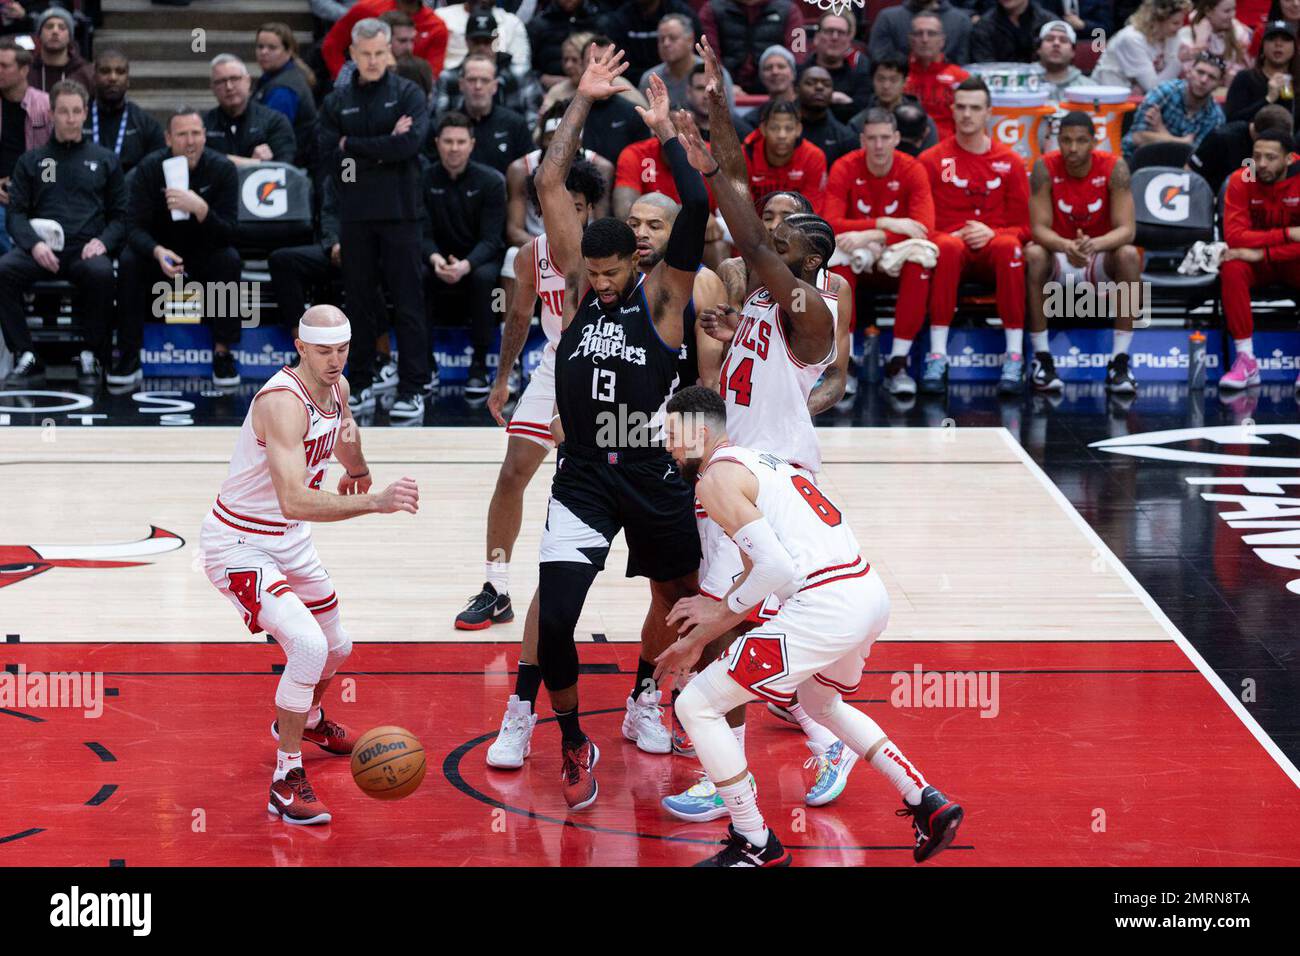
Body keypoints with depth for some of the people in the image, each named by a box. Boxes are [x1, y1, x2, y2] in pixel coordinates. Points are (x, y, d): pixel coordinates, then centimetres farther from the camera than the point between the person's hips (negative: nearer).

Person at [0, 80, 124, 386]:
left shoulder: (104, 160, 18)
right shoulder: (31, 161, 18)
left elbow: (121, 215, 14)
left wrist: (103, 241, -7)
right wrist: (34, 243, -11)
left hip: (86, 249, -1)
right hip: (42, 250, 1)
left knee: (101, 272, -37)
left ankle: (92, 356, -20)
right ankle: (25, 355, -20)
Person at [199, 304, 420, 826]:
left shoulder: (337, 388, -5)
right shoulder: (283, 401, -32)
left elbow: (343, 437, 23)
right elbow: (294, 500, -45)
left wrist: (356, 464, 5)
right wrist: (376, 502, -52)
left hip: (289, 540, 9)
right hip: (238, 543, -9)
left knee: (336, 646, 23)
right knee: (307, 645, -26)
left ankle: (306, 719, 55)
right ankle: (286, 779, -13)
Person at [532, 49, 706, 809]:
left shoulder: (662, 297, -5)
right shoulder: (577, 288, 0)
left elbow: (697, 210, -19)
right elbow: (550, 184, -4)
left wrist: (665, 130, -13)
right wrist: (584, 101, -4)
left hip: (653, 479, 0)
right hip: (582, 481, 0)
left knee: (677, 591, 21)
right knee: (553, 622, -13)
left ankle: (644, 698, 49)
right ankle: (576, 747, 7)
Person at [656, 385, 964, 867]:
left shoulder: (715, 479, -3)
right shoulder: (761, 461, 26)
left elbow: (775, 568, -14)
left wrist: (723, 610, 3)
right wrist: (696, 639, 37)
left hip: (825, 606, -10)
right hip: (871, 592, 10)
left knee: (696, 705, 1)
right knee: (822, 702, 38)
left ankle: (755, 846, 8)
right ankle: (927, 803, 31)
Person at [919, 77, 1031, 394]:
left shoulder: (1009, 162, 9)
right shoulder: (932, 160, 7)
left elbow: (1022, 226, 7)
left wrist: (992, 233, -13)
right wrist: (952, 235, -14)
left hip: (993, 249, 1)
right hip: (951, 251, -1)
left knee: (1009, 246, -35)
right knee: (948, 246, -37)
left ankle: (1015, 357, -35)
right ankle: (937, 357, -40)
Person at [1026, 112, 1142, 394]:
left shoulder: (1114, 168, -15)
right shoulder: (1045, 168, -14)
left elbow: (1127, 229, -20)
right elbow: (1039, 228, -19)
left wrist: (1094, 245, -42)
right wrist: (1066, 247, -42)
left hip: (1101, 259, 0)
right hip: (1059, 257, 0)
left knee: (1129, 255, -31)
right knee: (1033, 254, -32)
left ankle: (1120, 360, -26)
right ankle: (1041, 357, -24)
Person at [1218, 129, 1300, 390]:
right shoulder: (1241, 181, -13)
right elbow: (1233, 236, -22)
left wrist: (1262, 253, -32)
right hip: (1257, 261, 1)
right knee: (1232, 268, -31)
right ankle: (1246, 361, -27)